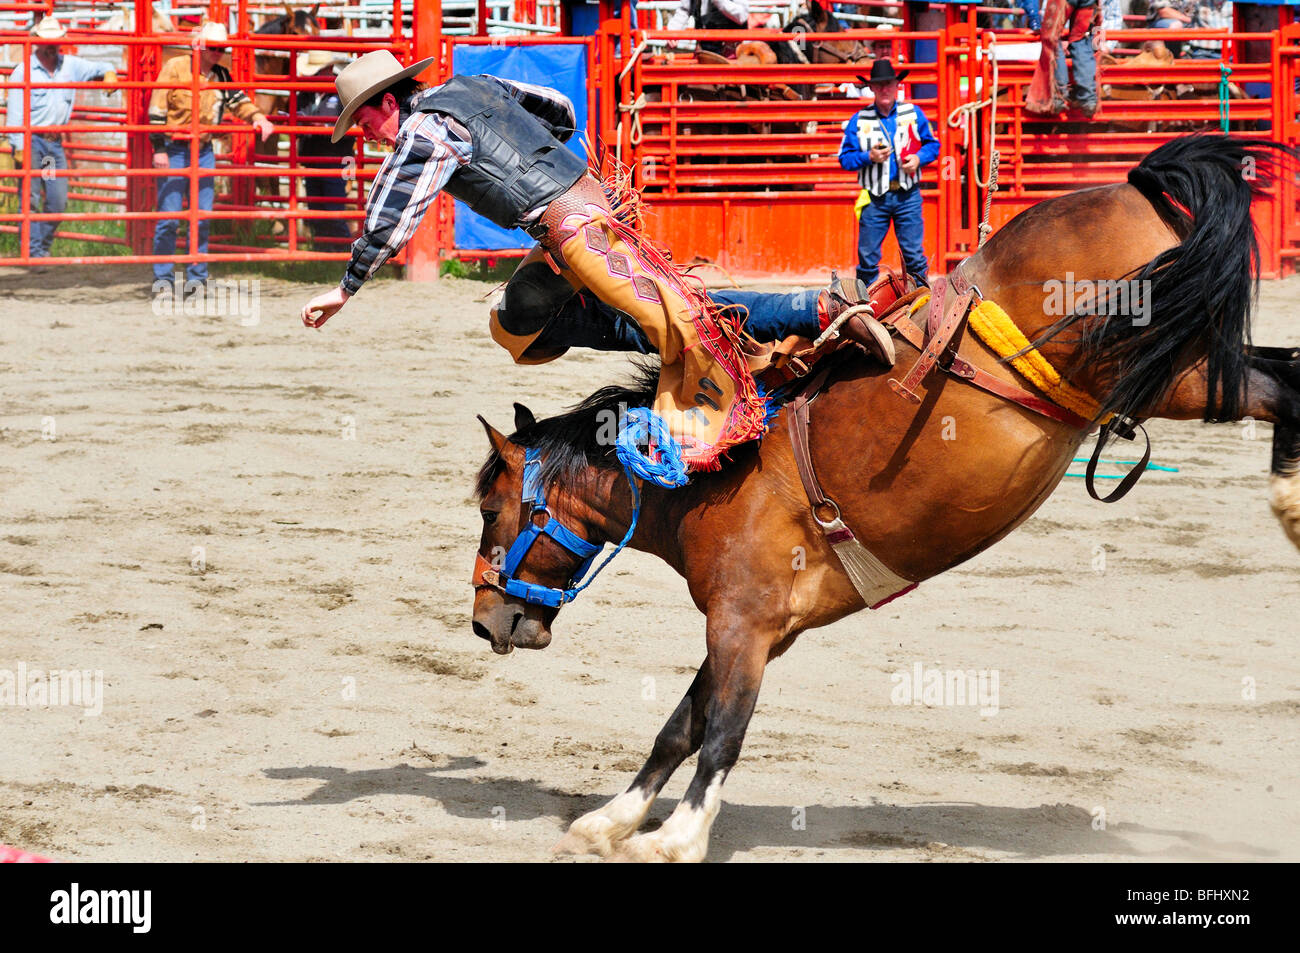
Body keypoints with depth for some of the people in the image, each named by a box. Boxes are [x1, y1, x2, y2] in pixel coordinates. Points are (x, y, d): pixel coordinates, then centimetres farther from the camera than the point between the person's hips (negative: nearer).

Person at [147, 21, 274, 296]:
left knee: (202, 216, 5)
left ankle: (196, 276, 14)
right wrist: (159, 148, -13)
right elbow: (157, 109, -8)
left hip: (203, 151, 5)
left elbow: (238, 101, 11)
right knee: (168, 215, -6)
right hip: (173, 149, -5)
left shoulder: (221, 76, 10)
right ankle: (162, 278, 1)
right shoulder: (175, 68, -7)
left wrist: (258, 119, -10)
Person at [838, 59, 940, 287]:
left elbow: (932, 144, 13)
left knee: (914, 254, -1)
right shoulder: (859, 120, 5)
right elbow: (845, 158, 4)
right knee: (867, 257, 1)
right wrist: (869, 157, -14)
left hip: (907, 196, 0)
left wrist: (918, 158, -7)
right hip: (874, 198, 0)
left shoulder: (913, 113, 7)